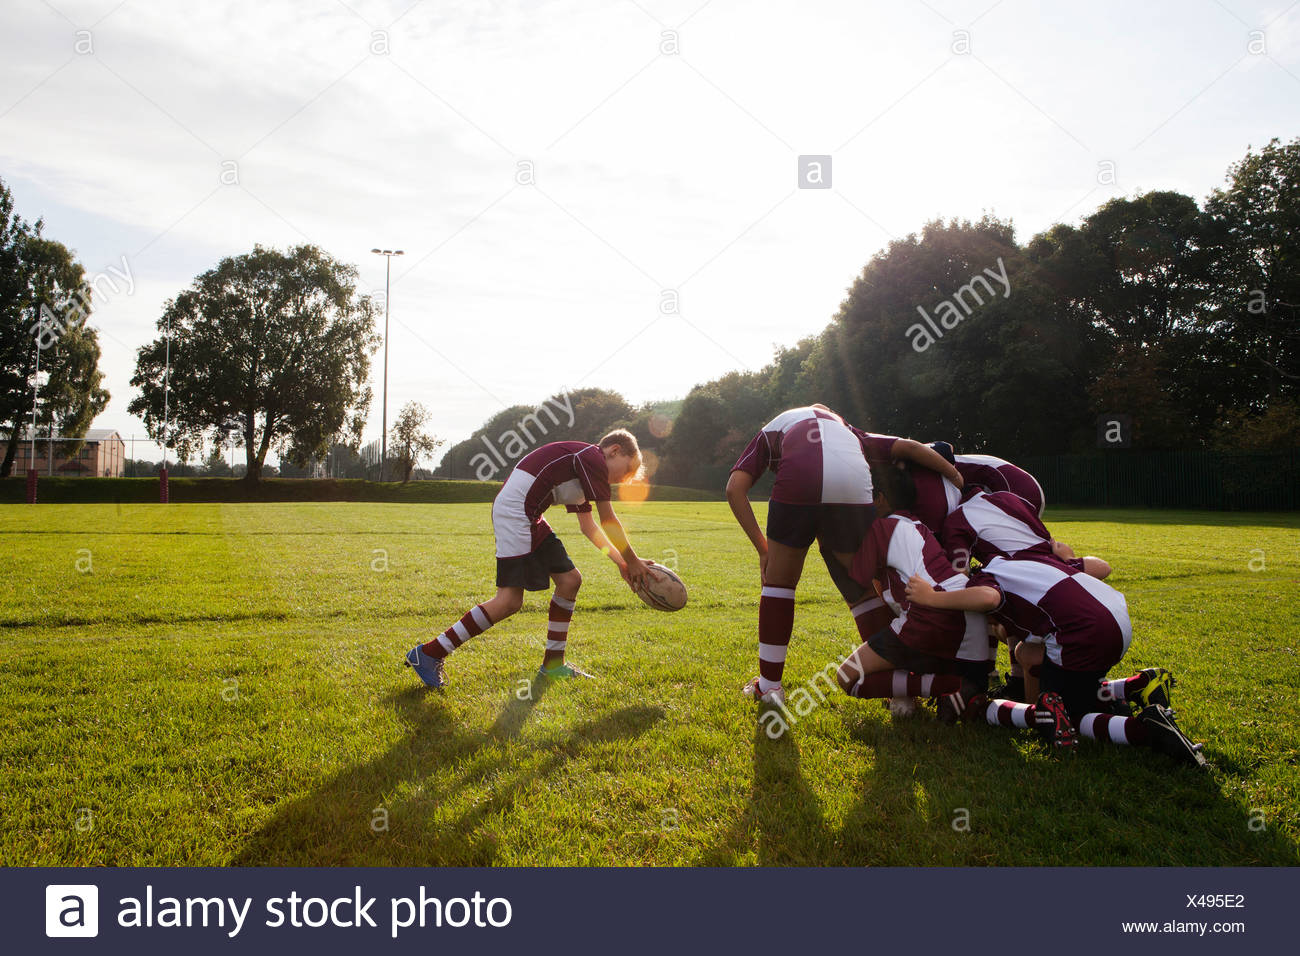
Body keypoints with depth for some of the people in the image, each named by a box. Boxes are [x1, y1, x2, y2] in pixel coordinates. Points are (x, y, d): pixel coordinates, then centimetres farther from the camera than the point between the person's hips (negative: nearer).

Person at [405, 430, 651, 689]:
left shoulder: (582, 472, 22)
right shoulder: (593, 457, -8)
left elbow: (589, 526, 27)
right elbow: (609, 522, -7)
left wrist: (620, 561, 22)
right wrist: (633, 562, 3)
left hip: (529, 517, 11)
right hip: (514, 511, -11)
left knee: (569, 579, 9)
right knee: (510, 601, -13)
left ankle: (553, 665, 16)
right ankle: (428, 654, -7)